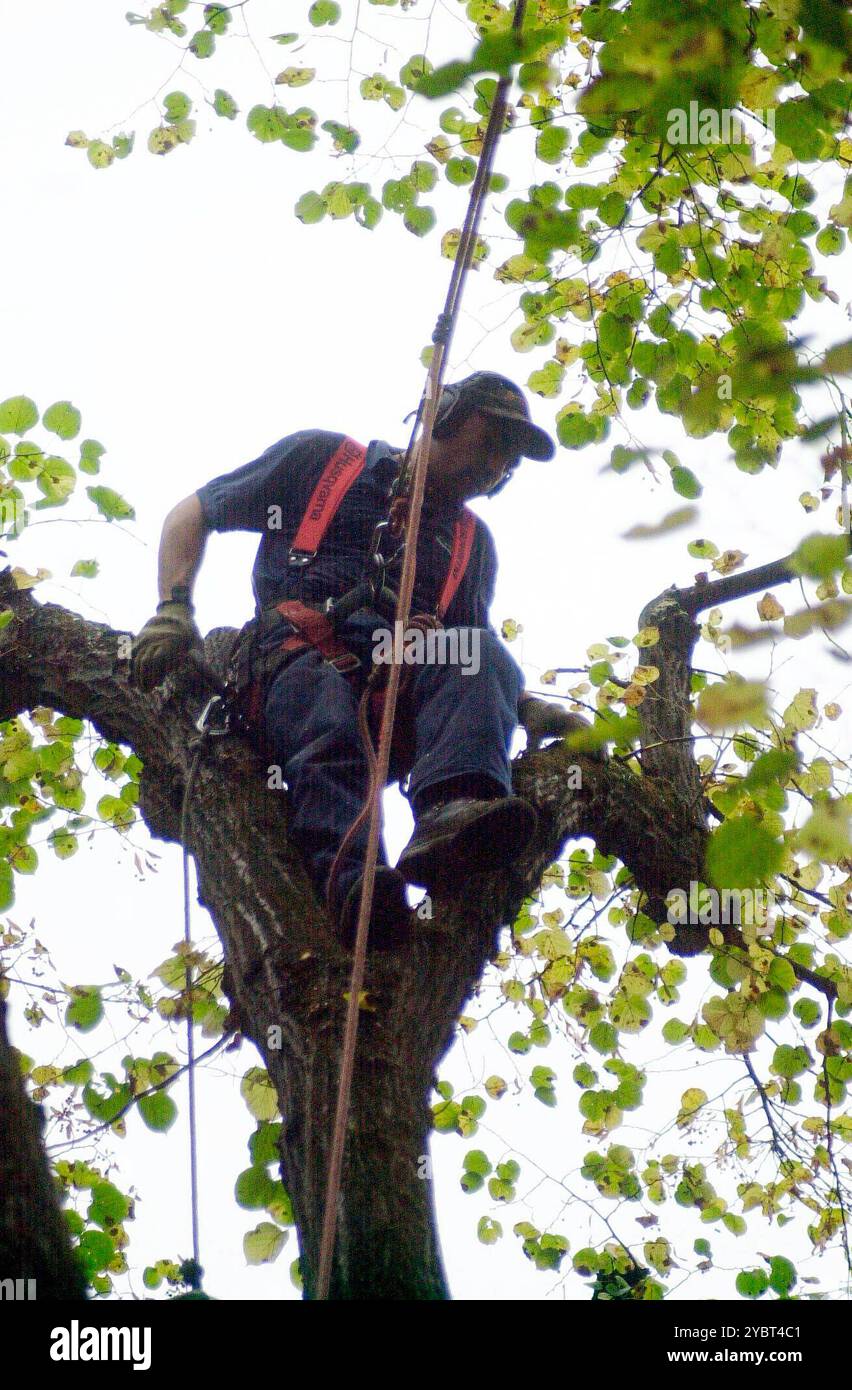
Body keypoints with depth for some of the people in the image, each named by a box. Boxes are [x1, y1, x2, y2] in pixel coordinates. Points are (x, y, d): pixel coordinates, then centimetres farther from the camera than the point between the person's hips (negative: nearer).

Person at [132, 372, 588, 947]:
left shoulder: (473, 543, 32)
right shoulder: (321, 458, 20)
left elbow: (474, 663, 28)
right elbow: (191, 514, 20)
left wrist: (530, 708, 6)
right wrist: (173, 611, 2)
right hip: (303, 657, -3)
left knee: (482, 653, -31)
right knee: (329, 733, -39)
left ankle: (450, 814, -58)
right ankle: (351, 884, -66)